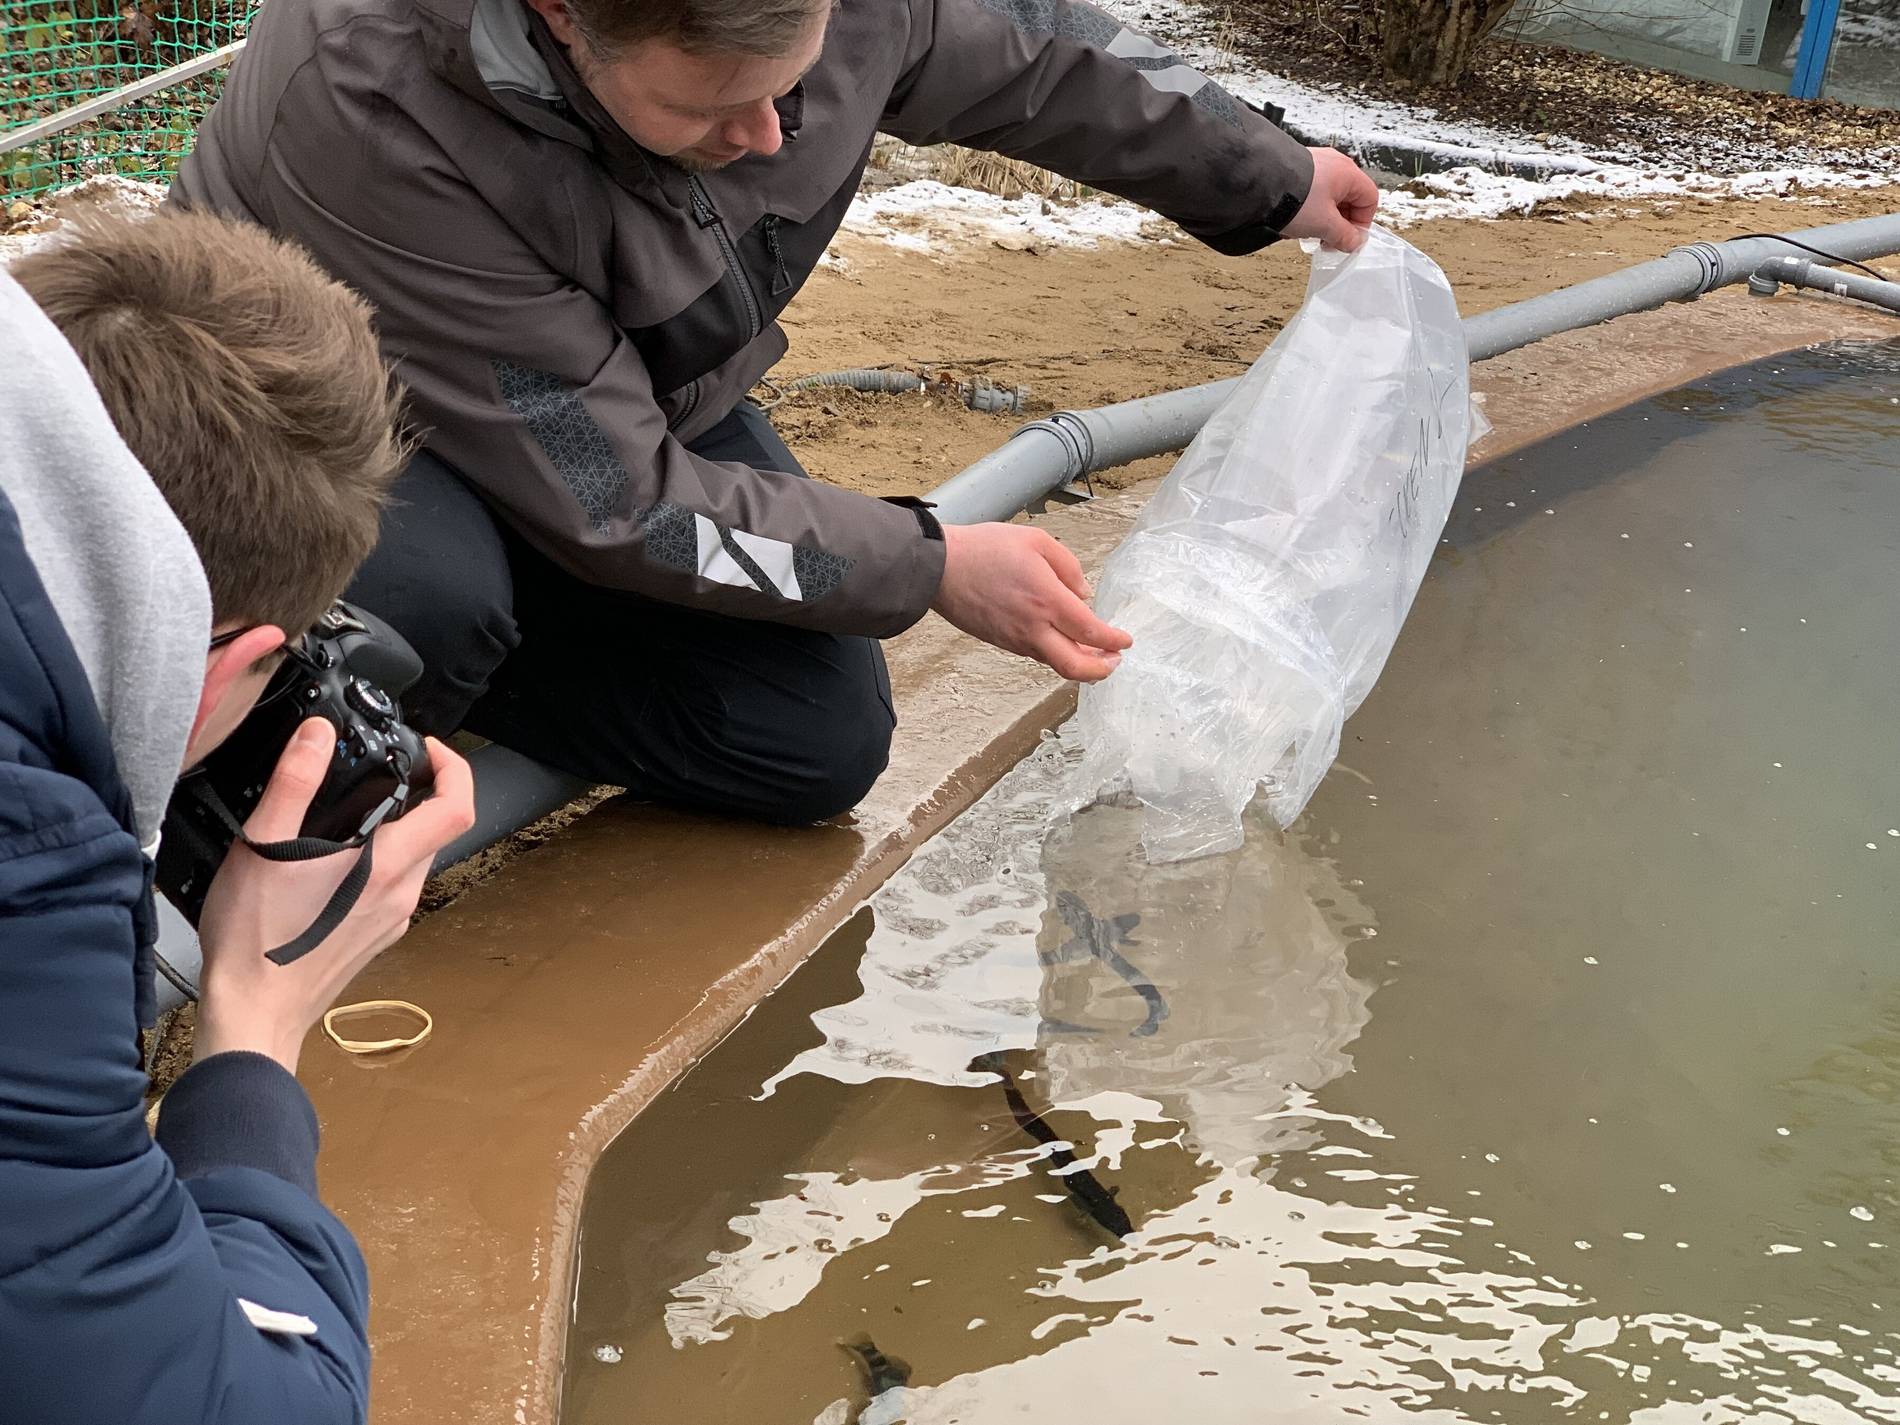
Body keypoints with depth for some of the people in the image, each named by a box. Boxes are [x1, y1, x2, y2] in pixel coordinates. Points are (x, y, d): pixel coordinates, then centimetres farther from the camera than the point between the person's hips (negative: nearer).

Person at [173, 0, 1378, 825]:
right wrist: (930, 570, -29)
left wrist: (1269, 179, 10)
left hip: (640, 394, 5)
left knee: (819, 746, -6)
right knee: (425, 591, -40)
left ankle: (433, 658, 7)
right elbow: (611, 502, -33)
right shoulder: (367, 108, -40)